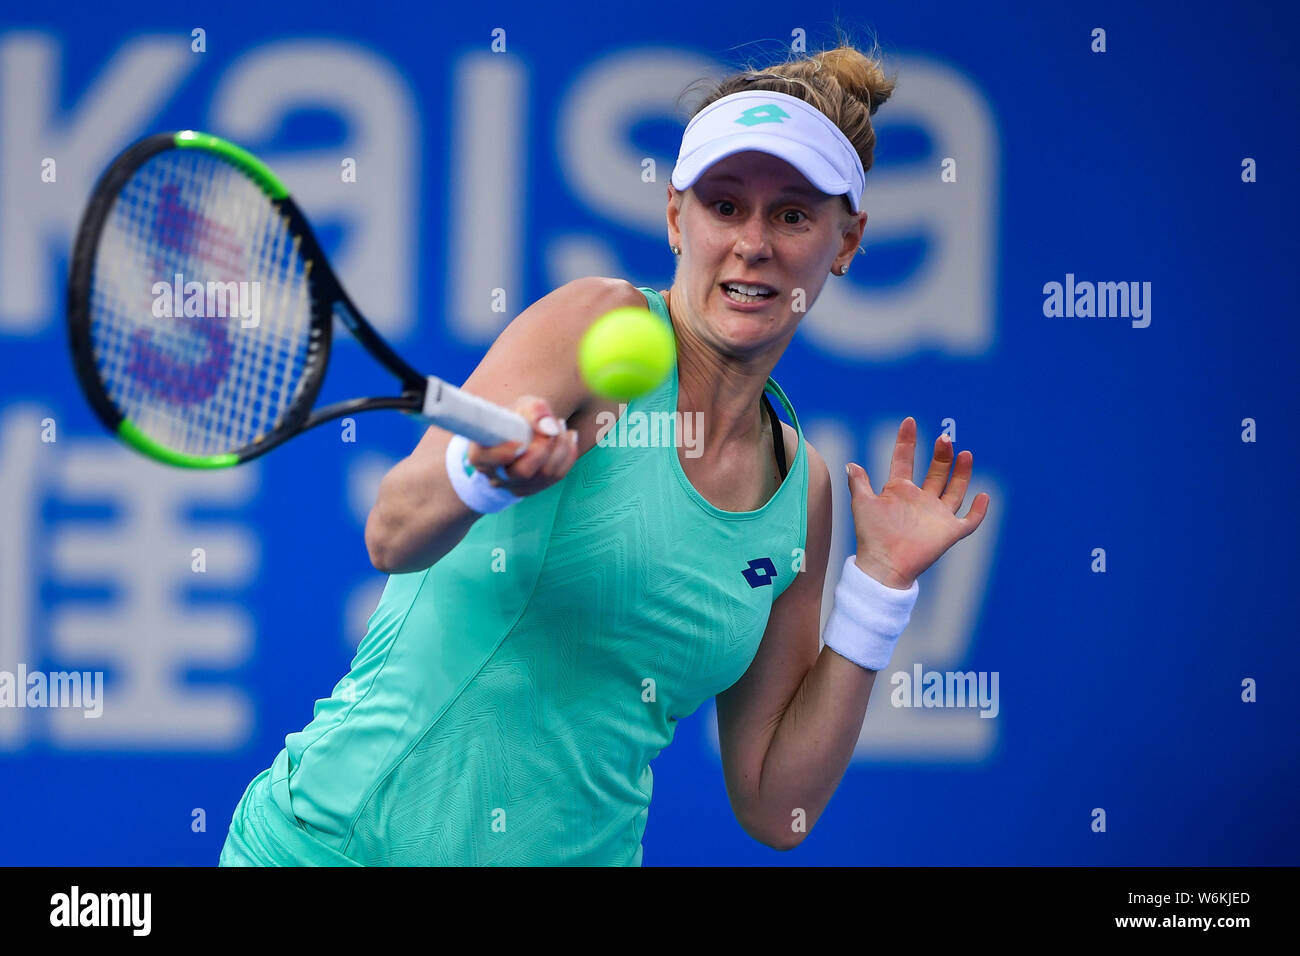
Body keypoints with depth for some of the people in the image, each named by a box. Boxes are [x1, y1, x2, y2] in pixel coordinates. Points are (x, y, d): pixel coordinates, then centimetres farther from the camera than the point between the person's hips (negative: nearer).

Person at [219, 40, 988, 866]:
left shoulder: (800, 485, 6)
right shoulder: (604, 323, -7)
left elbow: (776, 810, 7)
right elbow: (392, 536, -19)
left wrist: (881, 585, 1)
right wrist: (486, 468, -38)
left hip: (583, 850, 5)